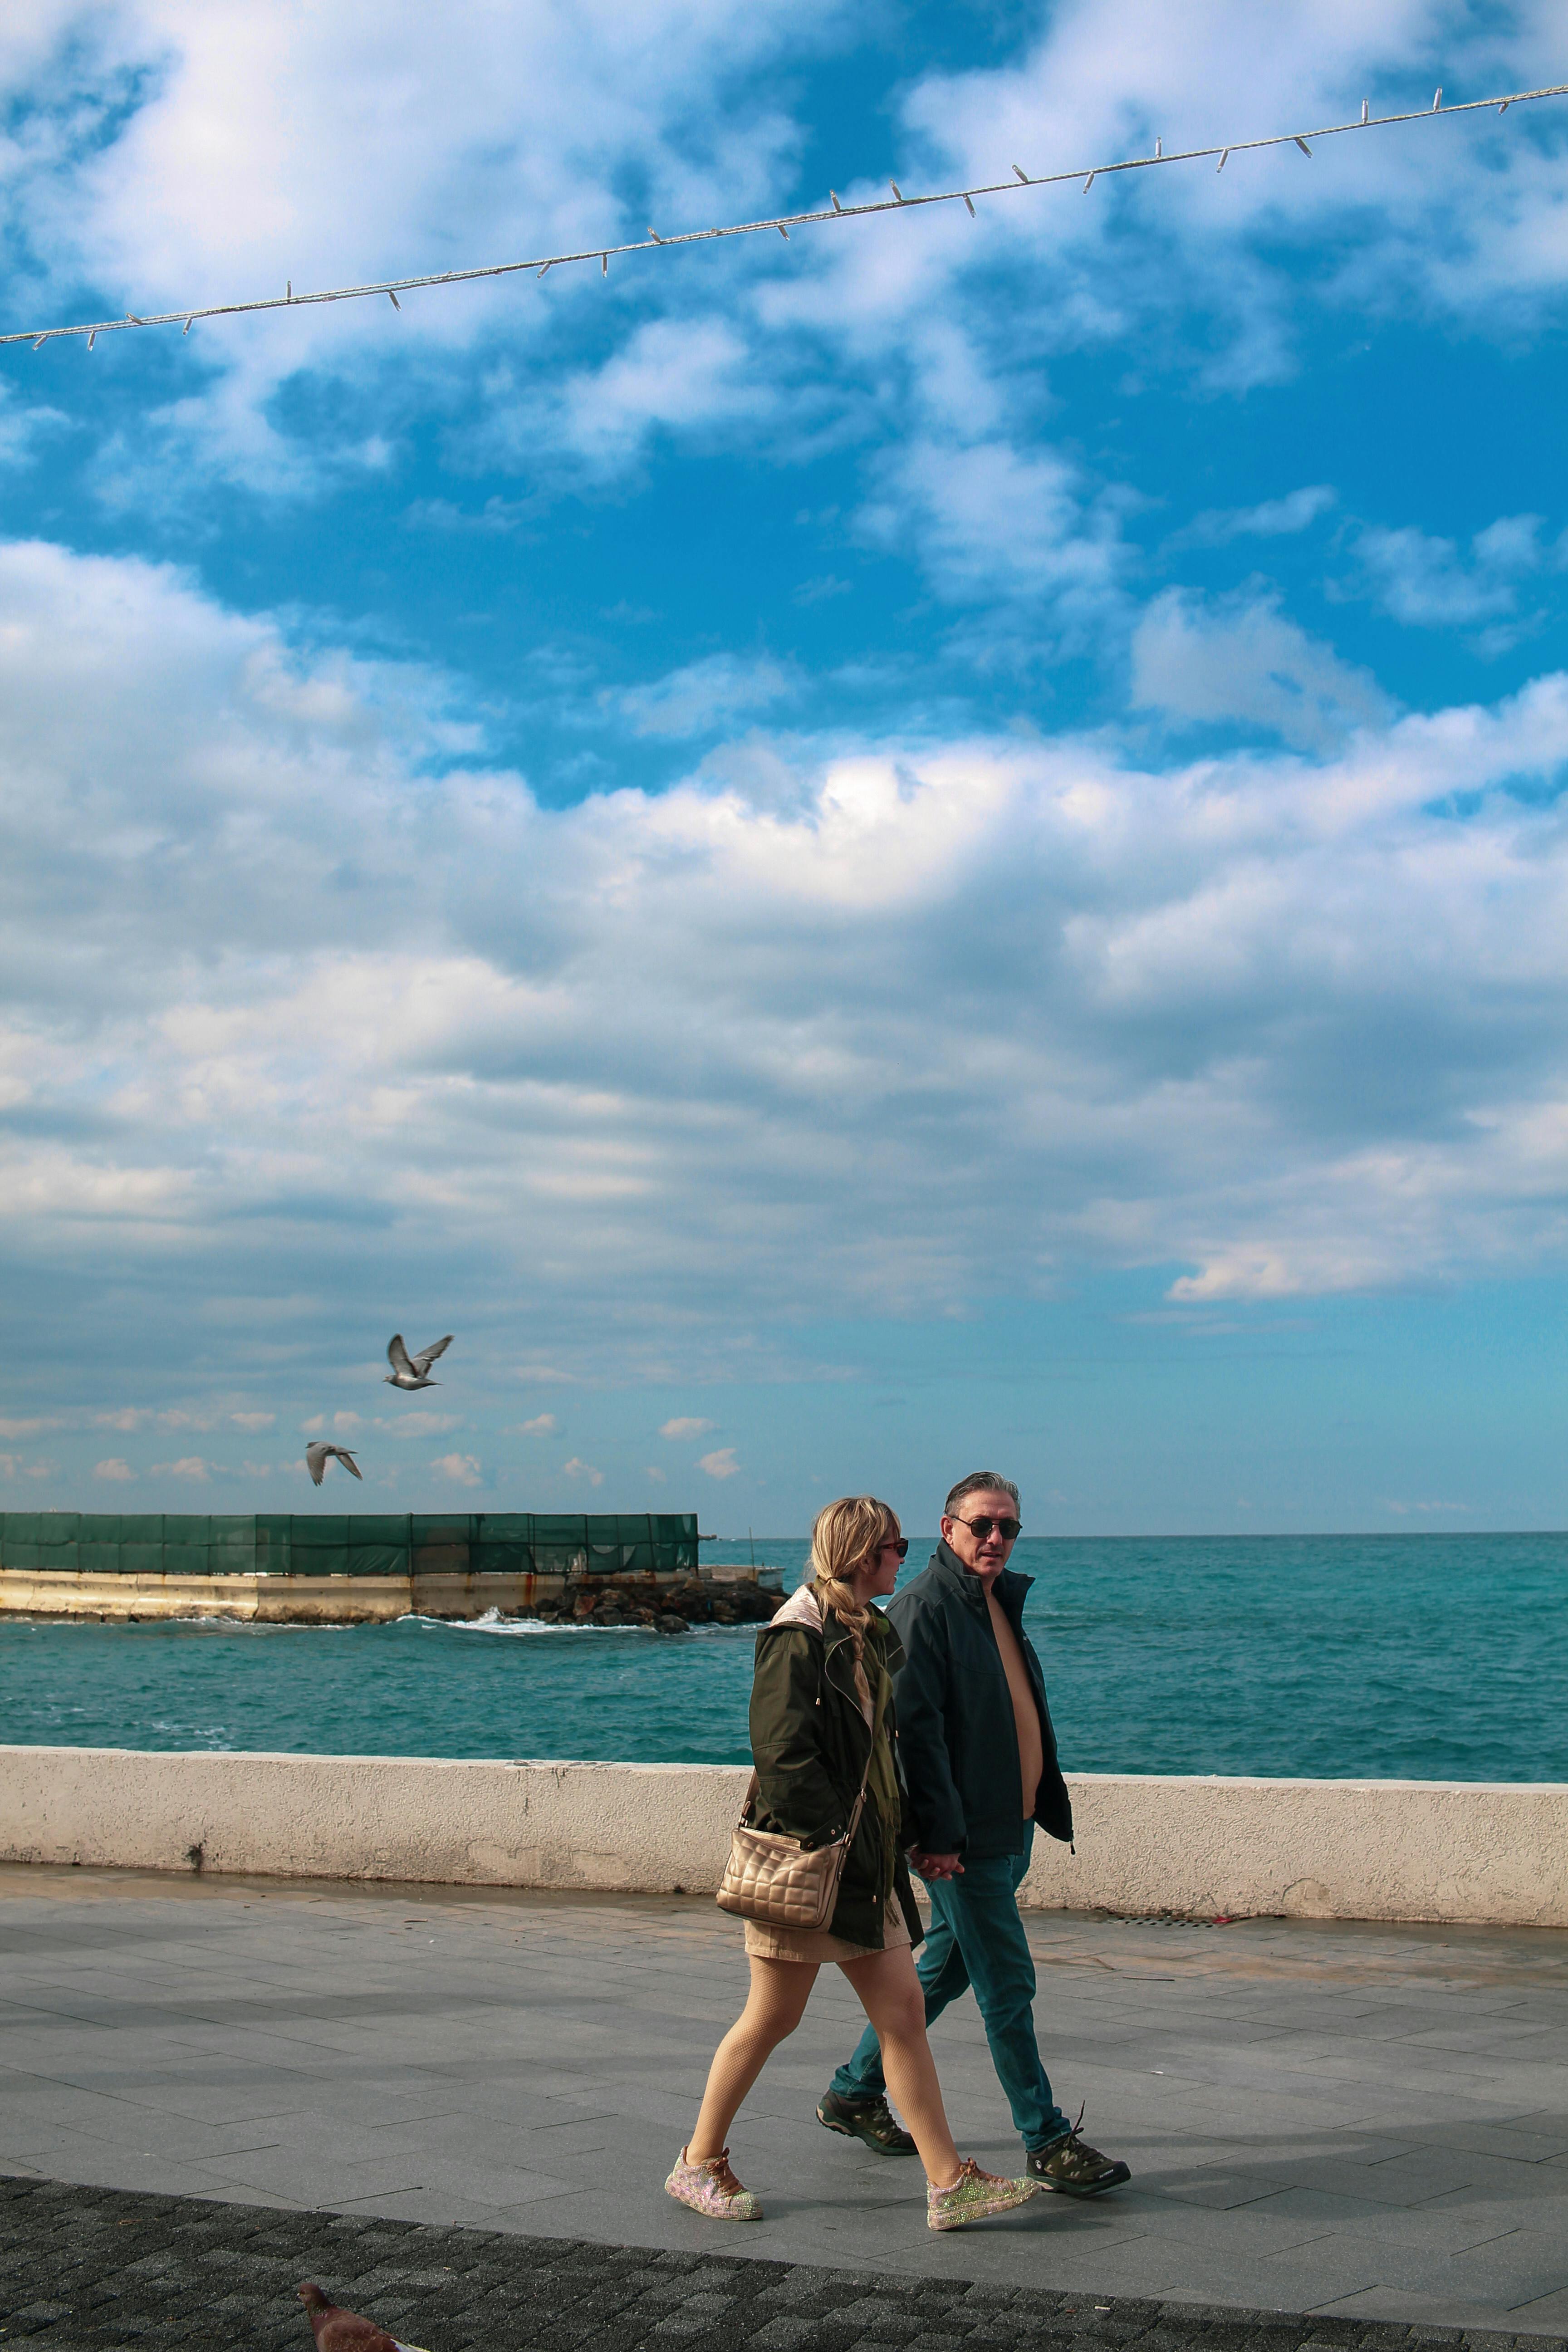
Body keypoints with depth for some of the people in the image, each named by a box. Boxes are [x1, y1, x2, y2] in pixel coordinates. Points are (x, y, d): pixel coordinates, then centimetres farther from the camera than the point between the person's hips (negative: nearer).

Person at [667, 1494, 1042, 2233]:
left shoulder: (870, 1634, 13)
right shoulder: (800, 1634, -15)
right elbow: (782, 1752, -21)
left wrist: (893, 1836, 12)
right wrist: (830, 1838, -19)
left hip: (865, 1858, 8)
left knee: (903, 2011, 5)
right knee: (773, 2016, 3)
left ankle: (948, 2183, 7)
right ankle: (698, 2164, 20)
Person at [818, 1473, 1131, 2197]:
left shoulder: (1000, 1600, 14)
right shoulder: (924, 1607, -14)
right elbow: (914, 1727, -19)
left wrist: (1042, 1808, 21)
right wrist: (938, 1833, -22)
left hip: (1009, 1829, 9)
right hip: (964, 1838, -9)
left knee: (945, 1969, 17)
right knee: (1007, 1985, -3)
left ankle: (854, 2092, 30)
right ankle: (1047, 2142, 6)